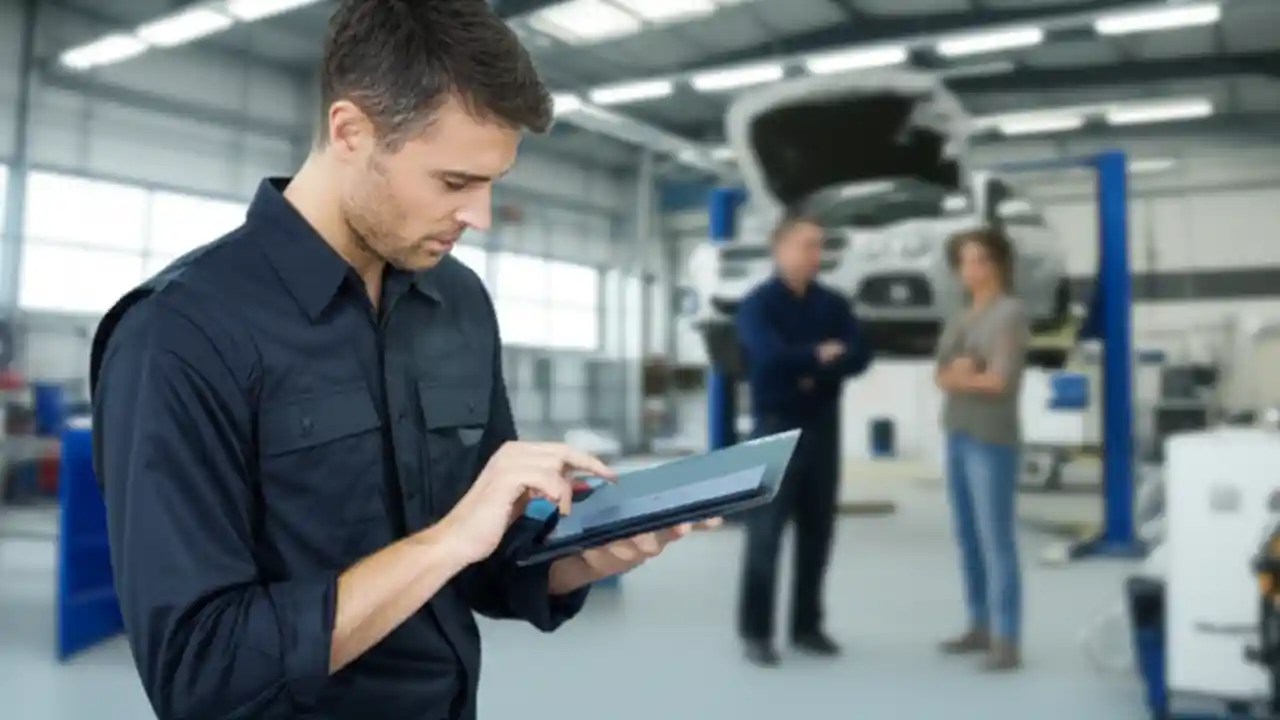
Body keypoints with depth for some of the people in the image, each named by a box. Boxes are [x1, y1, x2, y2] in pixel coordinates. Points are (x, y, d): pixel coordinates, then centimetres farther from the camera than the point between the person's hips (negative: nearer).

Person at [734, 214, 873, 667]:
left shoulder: (833, 304, 10)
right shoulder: (758, 304, -5)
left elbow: (860, 356, -1)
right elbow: (770, 355, -22)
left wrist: (816, 371, -16)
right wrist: (821, 355, -8)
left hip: (824, 427, 5)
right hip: (777, 427, -5)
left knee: (817, 531, 8)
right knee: (766, 531, -3)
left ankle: (807, 626, 19)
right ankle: (755, 632, 6)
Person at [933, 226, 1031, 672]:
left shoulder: (1010, 313, -7)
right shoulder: (960, 318, 15)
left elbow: (1000, 380, -15)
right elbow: (941, 376, 10)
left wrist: (958, 378, 0)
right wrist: (956, 373, -11)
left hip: (992, 440, -8)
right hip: (957, 436, 8)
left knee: (996, 539, -7)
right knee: (968, 537, 12)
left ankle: (1006, 641, -3)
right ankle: (980, 626, 23)